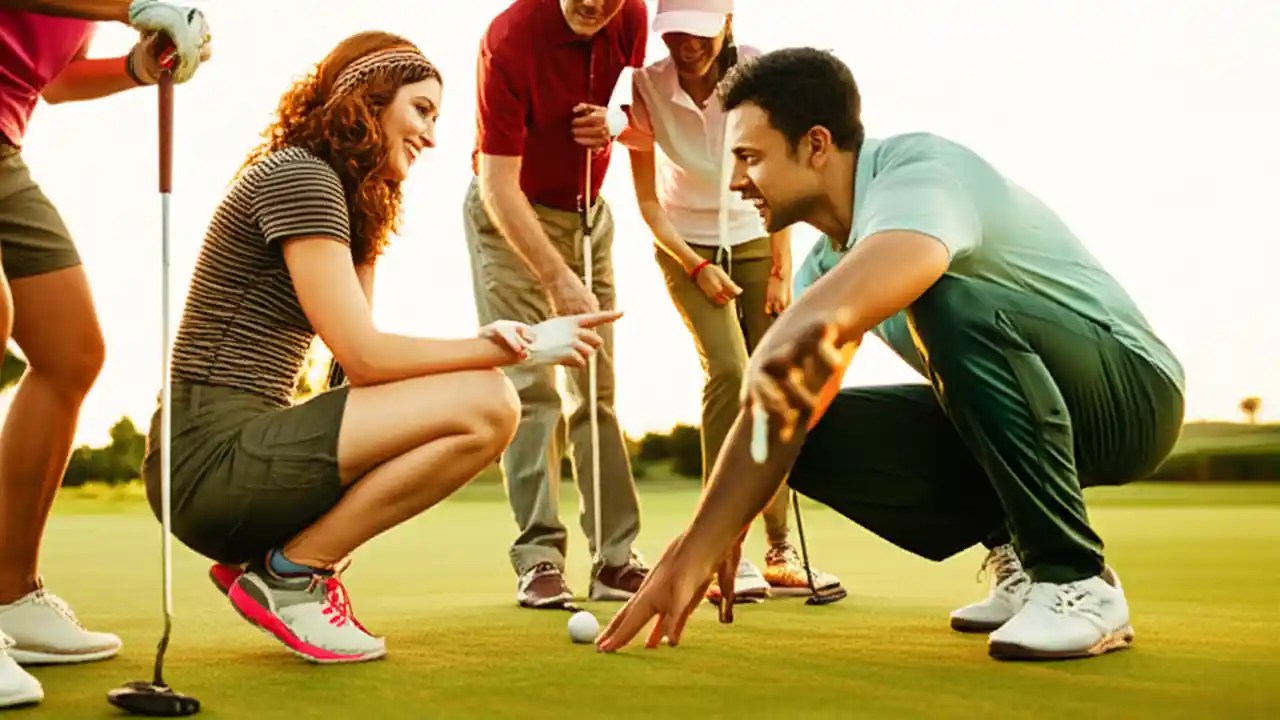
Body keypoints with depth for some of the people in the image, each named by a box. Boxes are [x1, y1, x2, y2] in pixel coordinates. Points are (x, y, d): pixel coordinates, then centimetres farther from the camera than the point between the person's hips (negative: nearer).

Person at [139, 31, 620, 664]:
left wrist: (484, 344, -9)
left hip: (239, 456, 10)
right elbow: (364, 357, -17)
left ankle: (262, 561, 7)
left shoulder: (353, 204, 19)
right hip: (212, 461, -10)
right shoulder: (298, 175, -10)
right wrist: (520, 350, -12)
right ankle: (289, 575, -9)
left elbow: (359, 358, 8)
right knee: (485, 405, -20)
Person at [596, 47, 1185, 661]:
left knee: (952, 303, -36)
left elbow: (892, 266, -50)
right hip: (1000, 423, 8)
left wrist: (816, 324, -72)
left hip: (1128, 392, -8)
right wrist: (698, 549, -14)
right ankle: (1018, 551, 6)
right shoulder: (824, 260, 2)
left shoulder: (922, 170, -24)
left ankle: (1077, 581, -24)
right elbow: (778, 411, -5)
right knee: (812, 437, -8)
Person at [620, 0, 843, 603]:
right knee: (728, 370, -21)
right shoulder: (646, 88, -18)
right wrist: (698, 267, -16)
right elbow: (648, 201, -9)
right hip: (685, 245, -2)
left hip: (755, 240, 2)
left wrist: (781, 268, -8)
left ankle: (780, 554, 5)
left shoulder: (755, 71, -16)